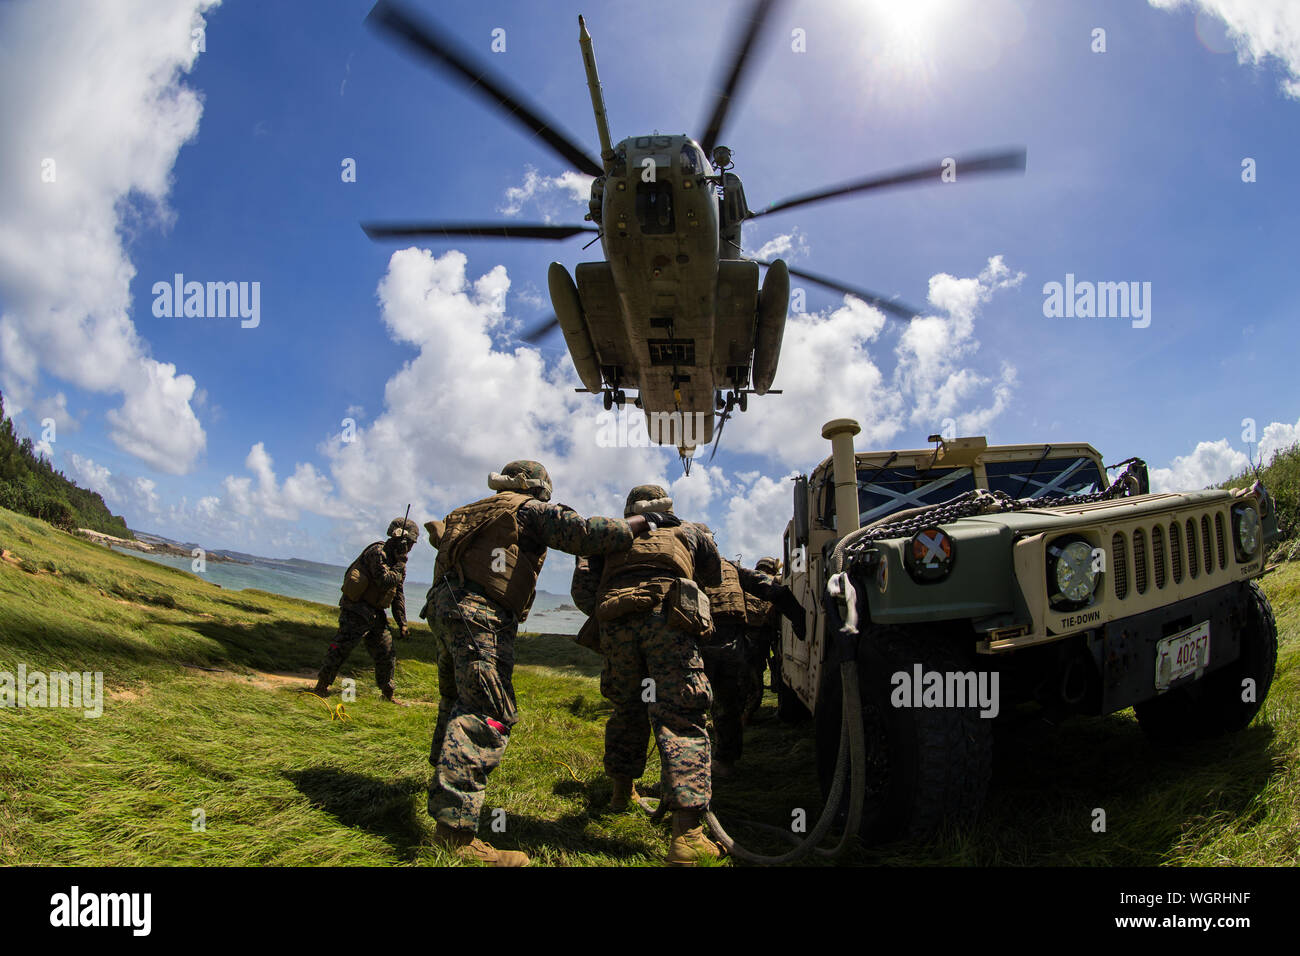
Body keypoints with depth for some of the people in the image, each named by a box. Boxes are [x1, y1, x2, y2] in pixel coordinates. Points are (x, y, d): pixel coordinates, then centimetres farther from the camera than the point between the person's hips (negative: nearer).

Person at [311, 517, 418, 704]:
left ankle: (388, 693, 18)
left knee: (386, 653, 7)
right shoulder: (378, 552, -15)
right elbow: (385, 581, -27)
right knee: (341, 648, -5)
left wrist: (402, 623, 9)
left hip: (375, 614, 8)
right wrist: (399, 568, -11)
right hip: (356, 612, -8)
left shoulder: (397, 560, 12)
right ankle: (321, 686, 8)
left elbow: (398, 595, 14)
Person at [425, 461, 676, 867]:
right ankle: (456, 828, -25)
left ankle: (444, 789, 41)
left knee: (458, 702, 24)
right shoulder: (530, 510, 1)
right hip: (481, 613, -10)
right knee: (486, 712, -16)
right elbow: (584, 533, -10)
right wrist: (644, 522, -1)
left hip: (449, 606, 10)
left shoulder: (480, 510, 26)